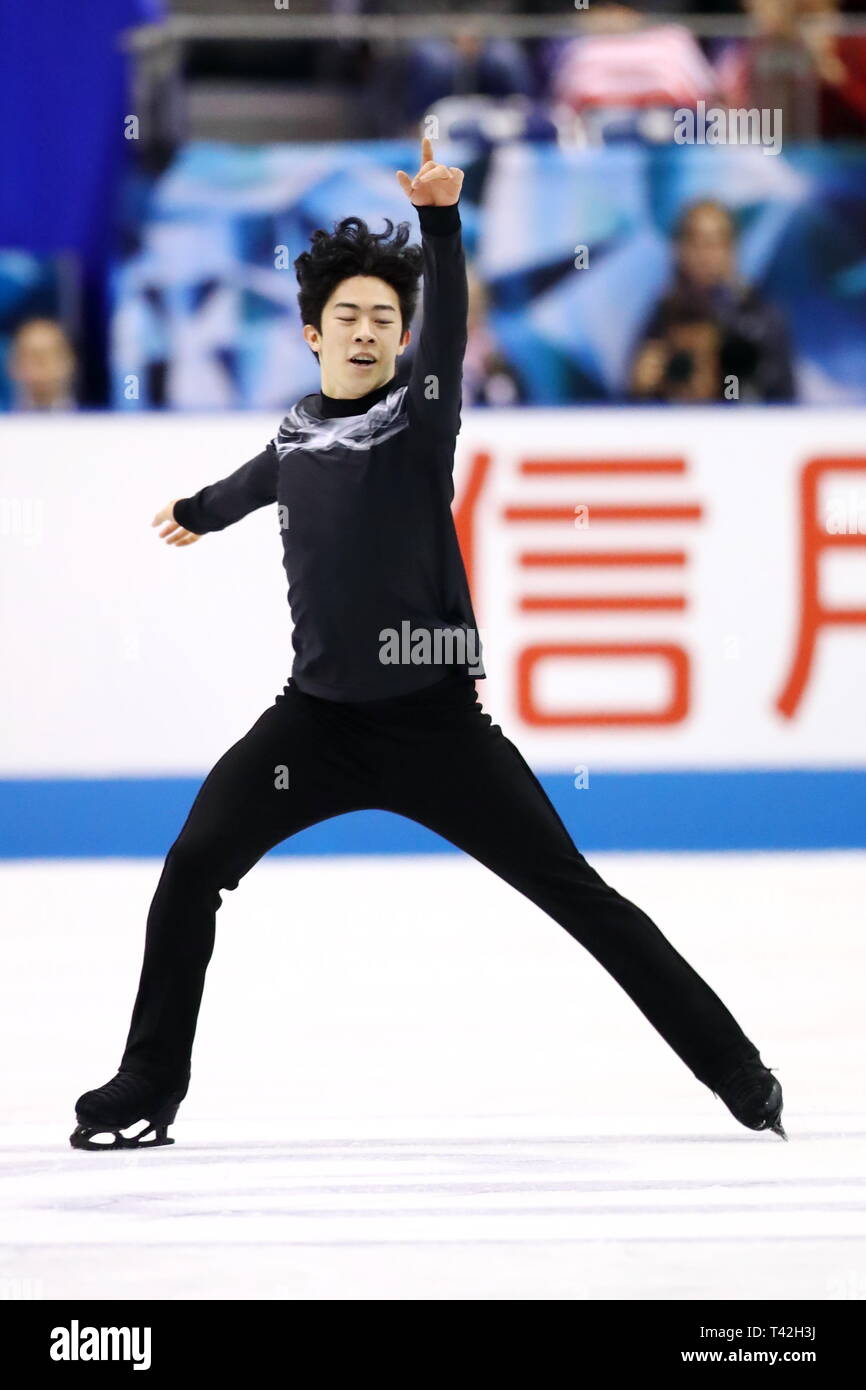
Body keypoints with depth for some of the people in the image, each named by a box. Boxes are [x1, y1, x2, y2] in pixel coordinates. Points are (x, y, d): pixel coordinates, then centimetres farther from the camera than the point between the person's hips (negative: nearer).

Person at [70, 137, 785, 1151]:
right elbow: (265, 476, 33)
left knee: (576, 893, -5)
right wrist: (198, 511, 55)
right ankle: (147, 1087, 6)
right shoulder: (299, 430, 8)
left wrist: (440, 219, -46)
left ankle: (737, 1073, 1)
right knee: (193, 866, -9)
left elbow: (449, 325, -28)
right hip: (318, 716, 4)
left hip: (433, 720, -4)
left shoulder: (420, 418, -7)